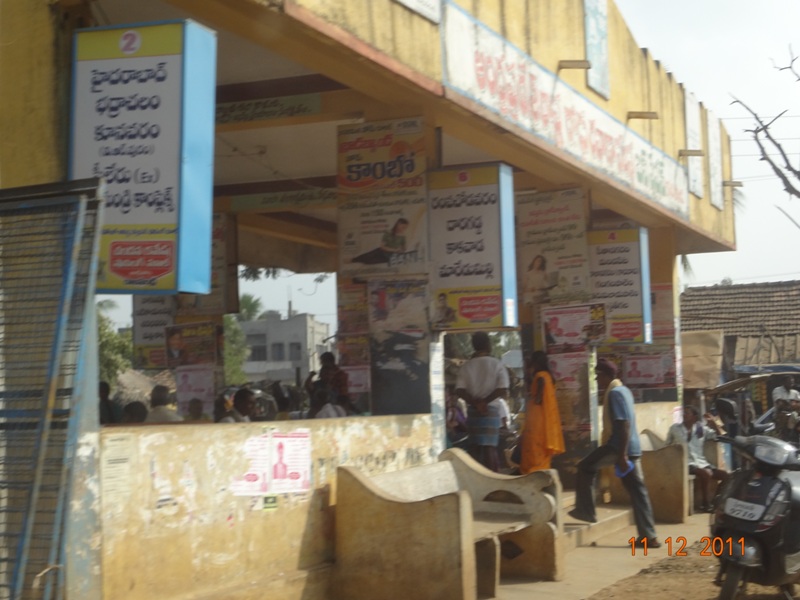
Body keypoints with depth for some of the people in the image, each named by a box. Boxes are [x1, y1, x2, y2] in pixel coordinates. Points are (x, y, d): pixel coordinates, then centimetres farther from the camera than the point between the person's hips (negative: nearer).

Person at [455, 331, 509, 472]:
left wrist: (475, 402, -12)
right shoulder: (497, 365, -4)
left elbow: (459, 390, -7)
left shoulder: (466, 366, 3)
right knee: (490, 446, -1)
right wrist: (485, 401, -11)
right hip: (491, 410, -2)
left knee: (475, 446, 11)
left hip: (473, 410, 3)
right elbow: (502, 390, -13)